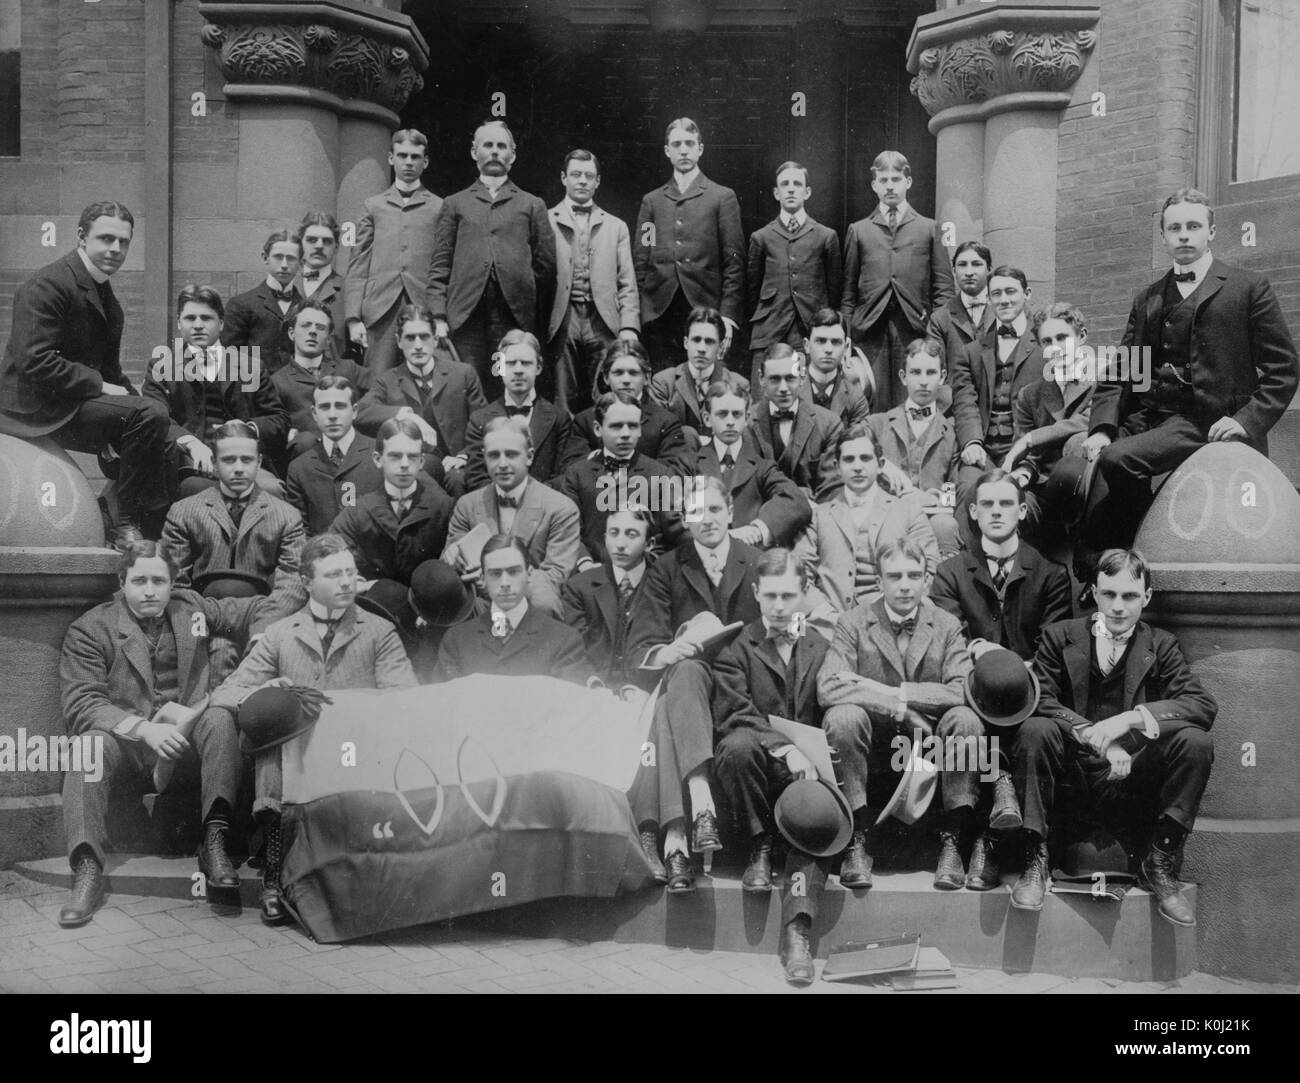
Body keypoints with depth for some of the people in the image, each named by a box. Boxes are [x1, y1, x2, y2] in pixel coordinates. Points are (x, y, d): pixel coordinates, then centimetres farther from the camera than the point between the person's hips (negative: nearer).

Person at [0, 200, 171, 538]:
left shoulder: (105, 295, 15)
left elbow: (109, 369, 17)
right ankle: (126, 523, -14)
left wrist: (129, 394, -2)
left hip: (77, 401, 10)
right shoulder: (47, 286, -14)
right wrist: (99, 386, -21)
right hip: (39, 409, -10)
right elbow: (34, 362, -24)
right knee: (149, 416, -24)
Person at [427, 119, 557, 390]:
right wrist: (439, 316, -1)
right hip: (466, 317, 0)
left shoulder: (532, 205, 16)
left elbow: (546, 264, 10)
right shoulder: (455, 204, 17)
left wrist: (540, 319, 0)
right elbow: (439, 264, 11)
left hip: (516, 317, 0)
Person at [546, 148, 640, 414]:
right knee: (562, 404, -3)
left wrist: (629, 326, -2)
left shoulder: (616, 227, 18)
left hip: (602, 323, 2)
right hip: (561, 322, -1)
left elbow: (627, 284, 12)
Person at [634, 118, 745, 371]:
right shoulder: (652, 200, 17)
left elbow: (734, 262, 2)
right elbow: (640, 261, 13)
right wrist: (635, 314, 2)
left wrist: (728, 315, -8)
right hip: (659, 312, 2)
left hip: (704, 309, -2)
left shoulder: (723, 198, 8)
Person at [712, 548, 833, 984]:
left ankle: (797, 928, -32)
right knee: (738, 745, -35)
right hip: (758, 764, -1)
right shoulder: (734, 648, 7)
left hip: (807, 768, 2)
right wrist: (783, 746, -24)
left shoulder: (824, 648, 17)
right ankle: (759, 848, -12)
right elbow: (733, 715, -8)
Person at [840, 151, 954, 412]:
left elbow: (944, 285, 10)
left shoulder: (928, 229, 13)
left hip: (914, 331, 0)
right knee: (873, 407, -3)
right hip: (869, 330, 0)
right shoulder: (859, 231, 14)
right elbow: (848, 289, 12)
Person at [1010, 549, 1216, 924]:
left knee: (1195, 741, -24)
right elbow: (1038, 699, -9)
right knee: (1035, 730, -31)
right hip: (1072, 769, -1)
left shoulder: (1160, 645, 9)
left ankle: (1161, 863, -10)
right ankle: (1035, 860, -19)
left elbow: (1204, 705, -7)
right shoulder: (1059, 636, 6)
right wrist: (1093, 735, -25)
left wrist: (1131, 717, -22)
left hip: (1130, 778, 1)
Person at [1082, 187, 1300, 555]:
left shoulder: (1249, 288, 7)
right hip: (1149, 419, 5)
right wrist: (1102, 428, -4)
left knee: (1118, 459, -30)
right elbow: (1119, 373, 13)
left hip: (1206, 423, -5)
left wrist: (1248, 420, -12)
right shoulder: (1147, 300, 21)